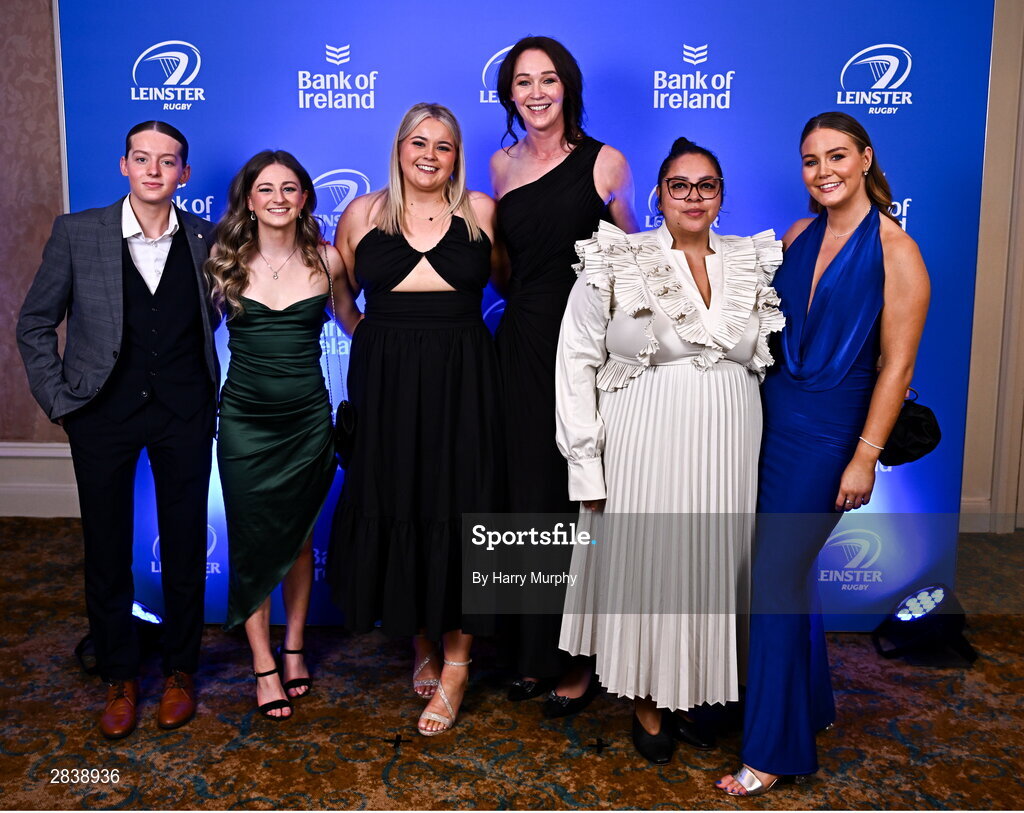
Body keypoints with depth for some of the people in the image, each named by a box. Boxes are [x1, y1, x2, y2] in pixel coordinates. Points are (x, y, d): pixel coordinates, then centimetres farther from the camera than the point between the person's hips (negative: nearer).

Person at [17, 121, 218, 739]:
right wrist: (61, 402, -1)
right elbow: (36, 324, 4)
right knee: (107, 549, 9)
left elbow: (223, 314, 11)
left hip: (184, 413, 0)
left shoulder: (207, 240, -1)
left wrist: (215, 393, 2)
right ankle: (120, 677, 28)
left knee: (186, 547, 9)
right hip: (103, 414, 0)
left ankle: (181, 669, 29)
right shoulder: (77, 233, -3)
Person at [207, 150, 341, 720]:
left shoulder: (326, 260, 1)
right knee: (253, 542, 5)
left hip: (308, 420, 1)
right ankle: (264, 665, 20)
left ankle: (295, 648, 31)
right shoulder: (225, 262, -1)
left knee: (298, 538, 12)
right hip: (245, 422, 0)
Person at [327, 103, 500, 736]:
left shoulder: (481, 211, 4)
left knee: (458, 511, 0)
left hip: (462, 384, -1)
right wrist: (370, 338, 6)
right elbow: (339, 296, 17)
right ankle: (421, 642, 27)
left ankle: (455, 666, 14)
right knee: (393, 508, 5)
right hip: (386, 384, 2)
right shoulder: (363, 214, 6)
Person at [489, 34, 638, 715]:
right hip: (521, 345, 4)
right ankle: (533, 651, 25)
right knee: (523, 495, 8)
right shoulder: (502, 165, 10)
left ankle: (576, 660, 19)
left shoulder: (606, 163, -2)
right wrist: (526, 302, 9)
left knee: (577, 501, 2)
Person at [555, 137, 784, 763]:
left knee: (712, 567, 12)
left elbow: (768, 359, 15)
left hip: (728, 450, 4)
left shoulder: (754, 264, 8)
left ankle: (691, 697, 34)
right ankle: (648, 707, 27)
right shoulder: (615, 264, -3)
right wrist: (587, 463, -8)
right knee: (645, 567, 6)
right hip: (645, 446, -3)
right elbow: (577, 363, -3)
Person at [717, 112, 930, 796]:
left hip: (828, 431, -6)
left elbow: (896, 364, -11)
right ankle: (812, 704, 35)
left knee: (777, 577, -6)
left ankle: (775, 749, 9)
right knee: (790, 566, 14)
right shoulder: (797, 236, 8)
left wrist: (865, 458, -14)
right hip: (773, 417, 6)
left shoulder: (895, 250, -9)